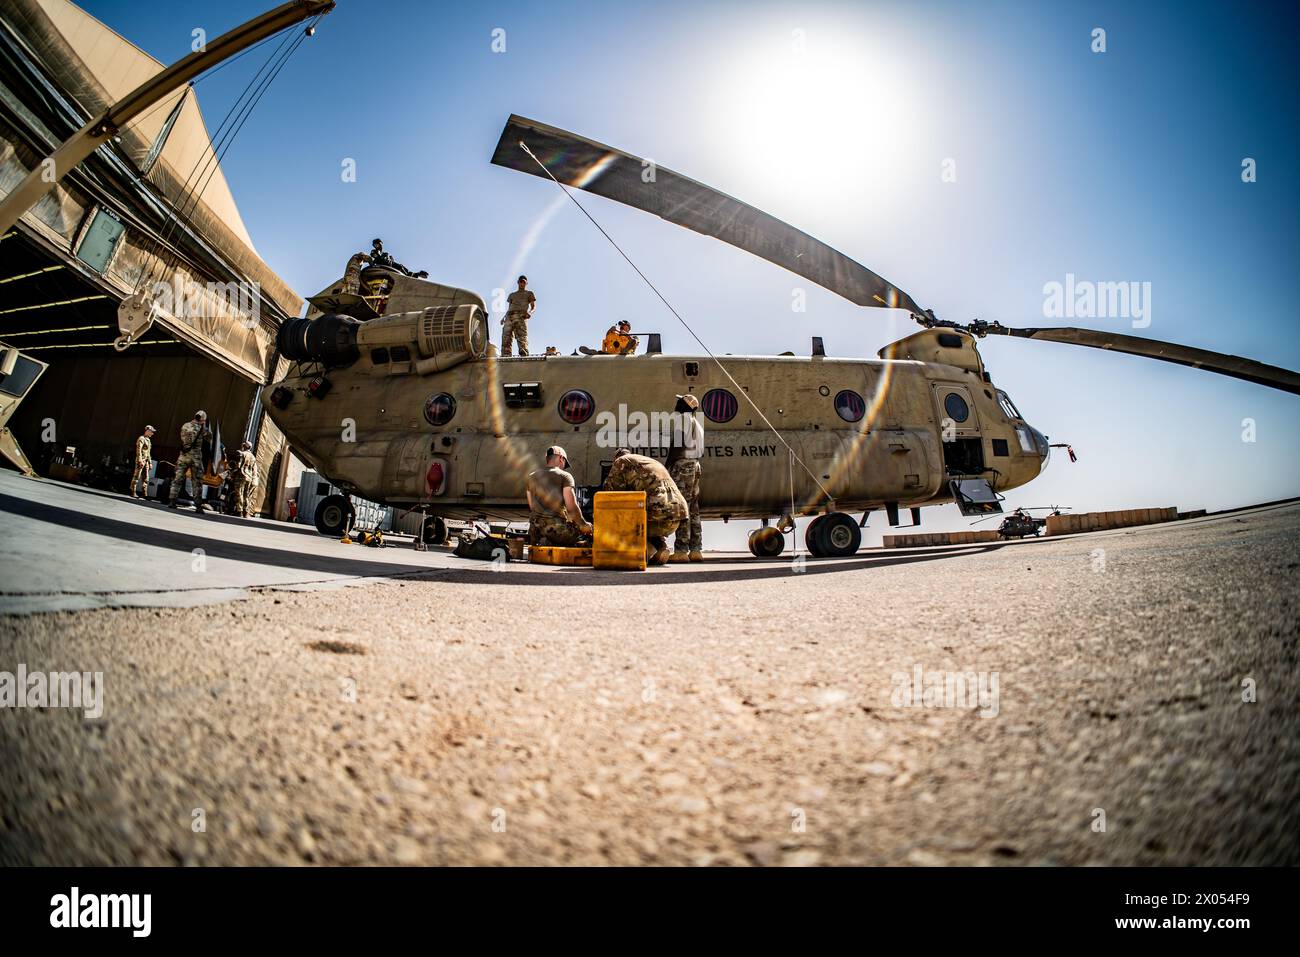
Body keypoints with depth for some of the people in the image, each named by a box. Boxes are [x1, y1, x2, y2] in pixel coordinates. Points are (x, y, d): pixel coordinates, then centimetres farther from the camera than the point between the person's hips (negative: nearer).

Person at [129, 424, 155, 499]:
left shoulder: (148, 440, 21)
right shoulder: (141, 439, -6)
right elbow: (139, 450, -15)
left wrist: (150, 462, 20)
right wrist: (140, 461, -23)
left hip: (146, 461, 9)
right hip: (141, 460, -9)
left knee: (146, 478, 6)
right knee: (136, 476, -7)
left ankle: (145, 494, 6)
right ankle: (133, 493, -6)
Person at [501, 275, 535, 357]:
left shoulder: (529, 293, 25)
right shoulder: (512, 295, 36)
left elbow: (533, 306, 13)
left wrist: (529, 312, -10)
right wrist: (504, 317, 11)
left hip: (521, 316, -4)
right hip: (509, 317, 4)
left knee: (522, 338, -21)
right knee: (506, 338, -14)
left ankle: (524, 355, -33)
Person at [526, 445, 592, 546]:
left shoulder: (531, 476, 16)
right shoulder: (564, 476, -3)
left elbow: (531, 507, 18)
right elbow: (571, 507, -12)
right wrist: (583, 525, 0)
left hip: (535, 527, 7)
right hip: (556, 528, -7)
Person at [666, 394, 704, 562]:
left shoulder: (679, 418, -5)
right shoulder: (696, 423, 23)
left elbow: (677, 443, -14)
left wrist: (667, 465, -12)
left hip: (682, 465, -9)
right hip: (695, 465, 9)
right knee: (693, 509, 10)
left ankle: (681, 551, -14)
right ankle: (695, 550, 10)